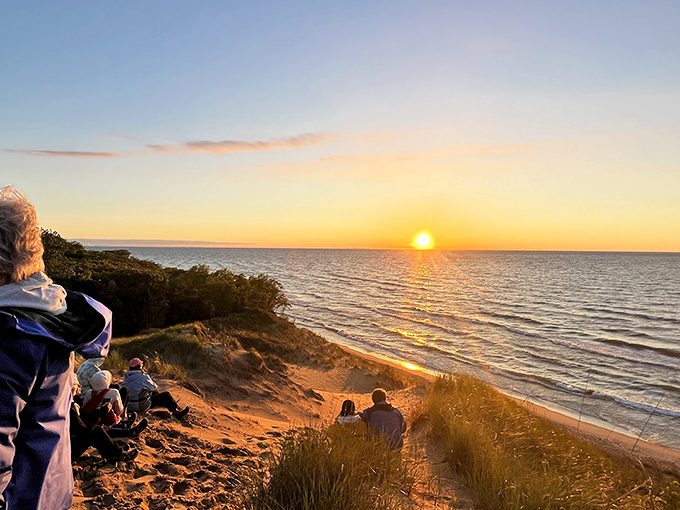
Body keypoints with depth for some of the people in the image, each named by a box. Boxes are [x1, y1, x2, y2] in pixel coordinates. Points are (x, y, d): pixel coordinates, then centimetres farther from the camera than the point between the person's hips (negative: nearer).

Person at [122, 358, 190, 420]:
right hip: (142, 406, -8)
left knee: (154, 392, 28)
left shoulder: (126, 378, 2)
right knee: (166, 395, 3)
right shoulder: (143, 377, -20)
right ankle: (178, 414, 13)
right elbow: (153, 387, -5)